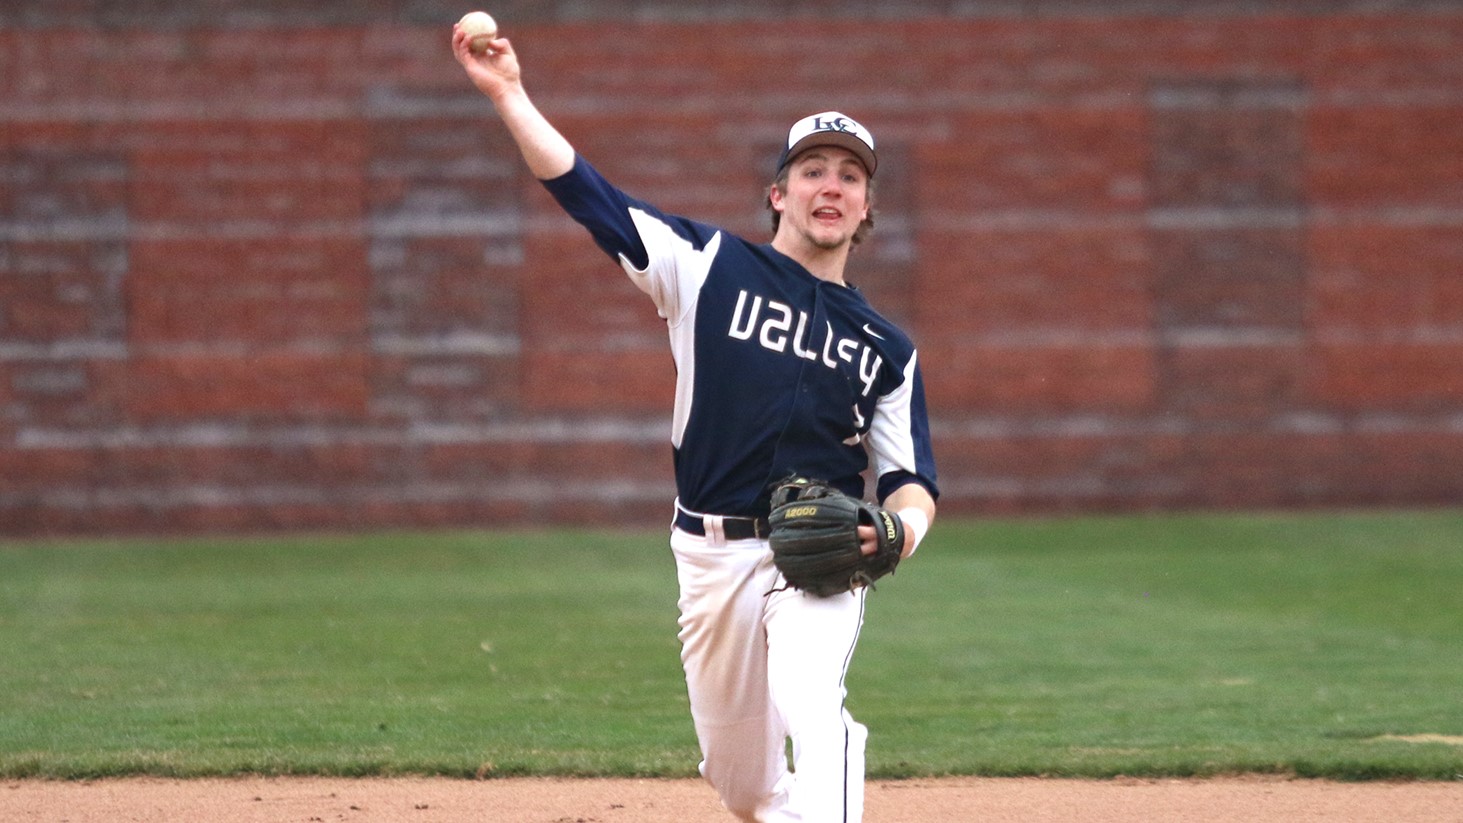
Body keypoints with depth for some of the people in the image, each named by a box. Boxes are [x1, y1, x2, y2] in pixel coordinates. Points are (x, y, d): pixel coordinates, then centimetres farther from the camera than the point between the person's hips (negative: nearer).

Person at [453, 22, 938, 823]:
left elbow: (910, 479, 4)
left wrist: (899, 531, -19)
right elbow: (583, 191, -3)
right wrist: (509, 96, -12)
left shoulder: (886, 348, 8)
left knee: (808, 699, -29)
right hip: (713, 554, 1)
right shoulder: (709, 267, 4)